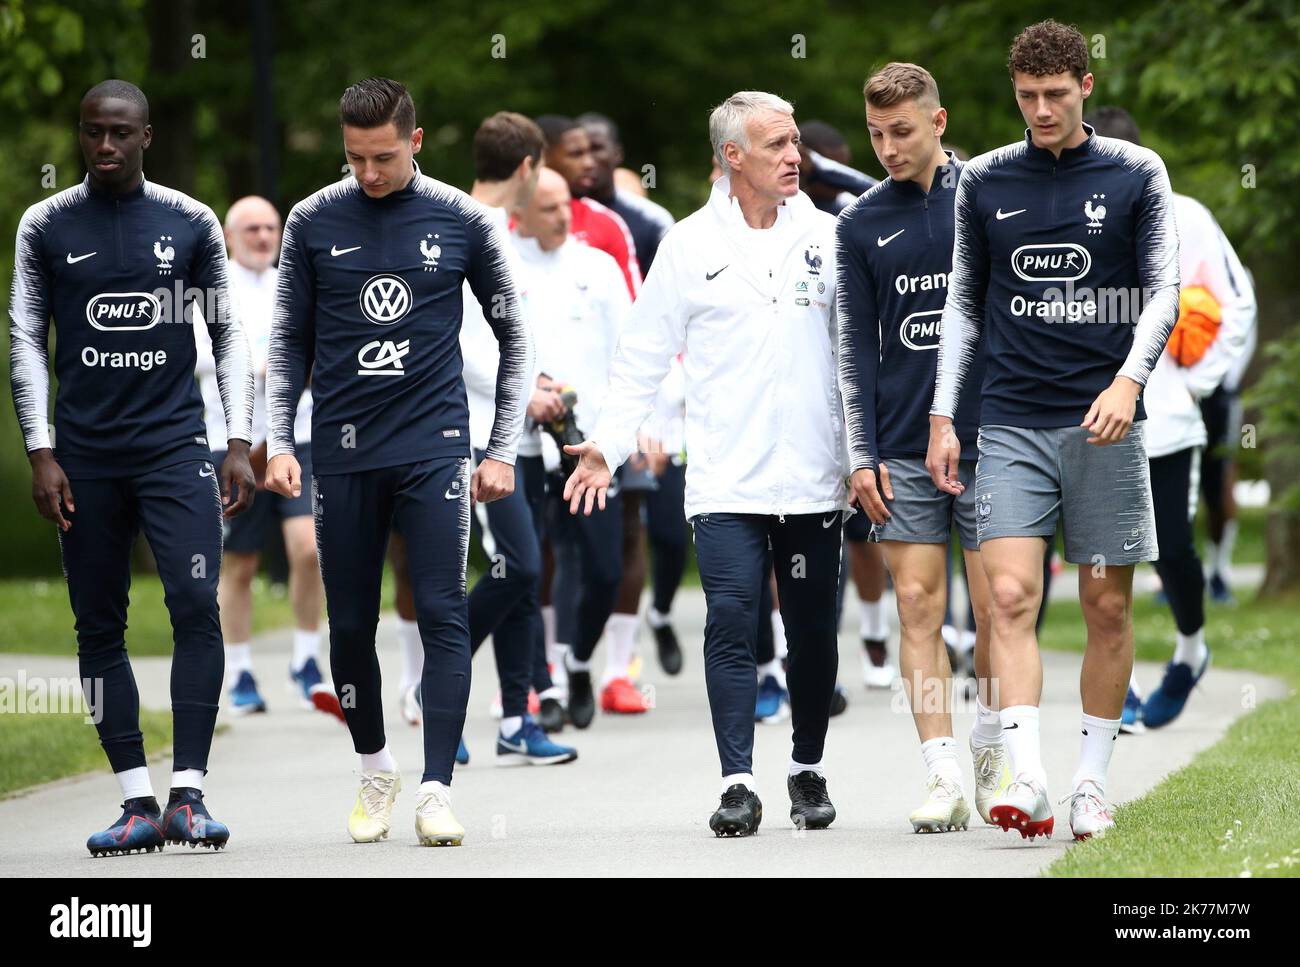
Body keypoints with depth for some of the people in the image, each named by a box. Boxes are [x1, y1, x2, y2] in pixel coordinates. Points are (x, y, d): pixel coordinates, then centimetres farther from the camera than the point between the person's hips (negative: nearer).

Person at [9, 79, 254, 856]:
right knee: (99, 625, 2)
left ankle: (188, 795, -12)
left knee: (197, 604, -15)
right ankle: (137, 804, 6)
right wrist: (41, 453, -2)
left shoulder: (191, 224, 5)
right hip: (86, 455, 1)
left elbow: (228, 335, 9)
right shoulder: (47, 226, 5)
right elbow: (27, 342, 6)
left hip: (175, 443, -1)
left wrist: (240, 444, 2)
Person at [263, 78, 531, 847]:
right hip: (343, 452, 2)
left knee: (444, 615, -10)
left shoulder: (462, 221, 1)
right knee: (351, 624, 6)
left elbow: (515, 336, 9)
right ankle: (377, 771, 25)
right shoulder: (314, 222, 4)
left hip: (434, 446, -1)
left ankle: (437, 791, -10)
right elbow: (290, 342, 12)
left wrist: (504, 451, 3)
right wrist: (279, 442, 2)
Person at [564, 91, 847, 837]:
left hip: (814, 478, 2)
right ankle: (739, 784, -10)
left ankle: (809, 771, 23)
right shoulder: (690, 245, 3)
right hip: (726, 483, -1)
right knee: (731, 624, -10)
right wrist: (608, 445, -2)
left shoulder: (826, 238, 6)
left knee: (814, 631, 8)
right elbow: (645, 355, 7)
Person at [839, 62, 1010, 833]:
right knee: (919, 608, -3)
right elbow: (857, 346, 9)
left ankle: (994, 746, 24)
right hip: (904, 452, 2)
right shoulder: (862, 225, 7)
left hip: (990, 442, -2)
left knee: (995, 607, 1)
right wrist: (862, 454, 2)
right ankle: (944, 777, -2)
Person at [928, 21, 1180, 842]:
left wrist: (1129, 380, -15)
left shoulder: (1136, 174, 3)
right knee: (1010, 596, -14)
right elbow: (963, 304, 15)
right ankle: (1028, 779, -20)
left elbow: (1163, 290, 1)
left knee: (1109, 607, 2)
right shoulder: (984, 182, 8)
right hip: (1012, 425, 1)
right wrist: (942, 418, 9)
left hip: (1105, 423, -1)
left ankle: (1092, 783, 13)